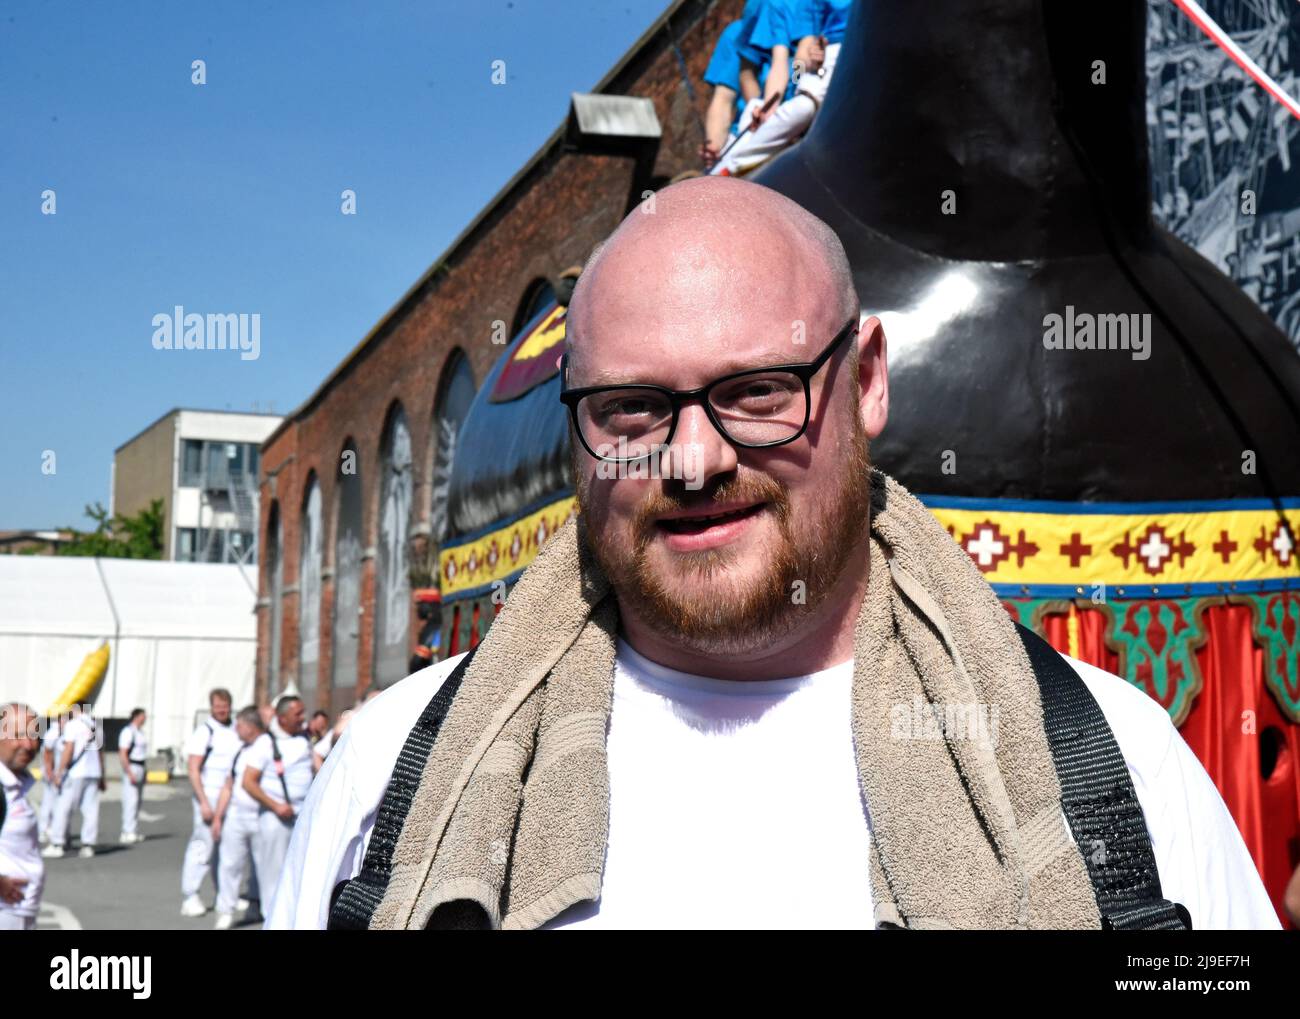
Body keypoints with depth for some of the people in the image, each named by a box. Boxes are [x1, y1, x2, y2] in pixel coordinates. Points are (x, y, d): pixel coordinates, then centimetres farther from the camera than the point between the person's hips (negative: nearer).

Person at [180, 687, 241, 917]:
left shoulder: (236, 730, 12)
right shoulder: (204, 731, -8)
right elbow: (193, 769, -12)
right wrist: (203, 802, -18)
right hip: (210, 795, -6)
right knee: (202, 844, -9)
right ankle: (190, 897, -3)